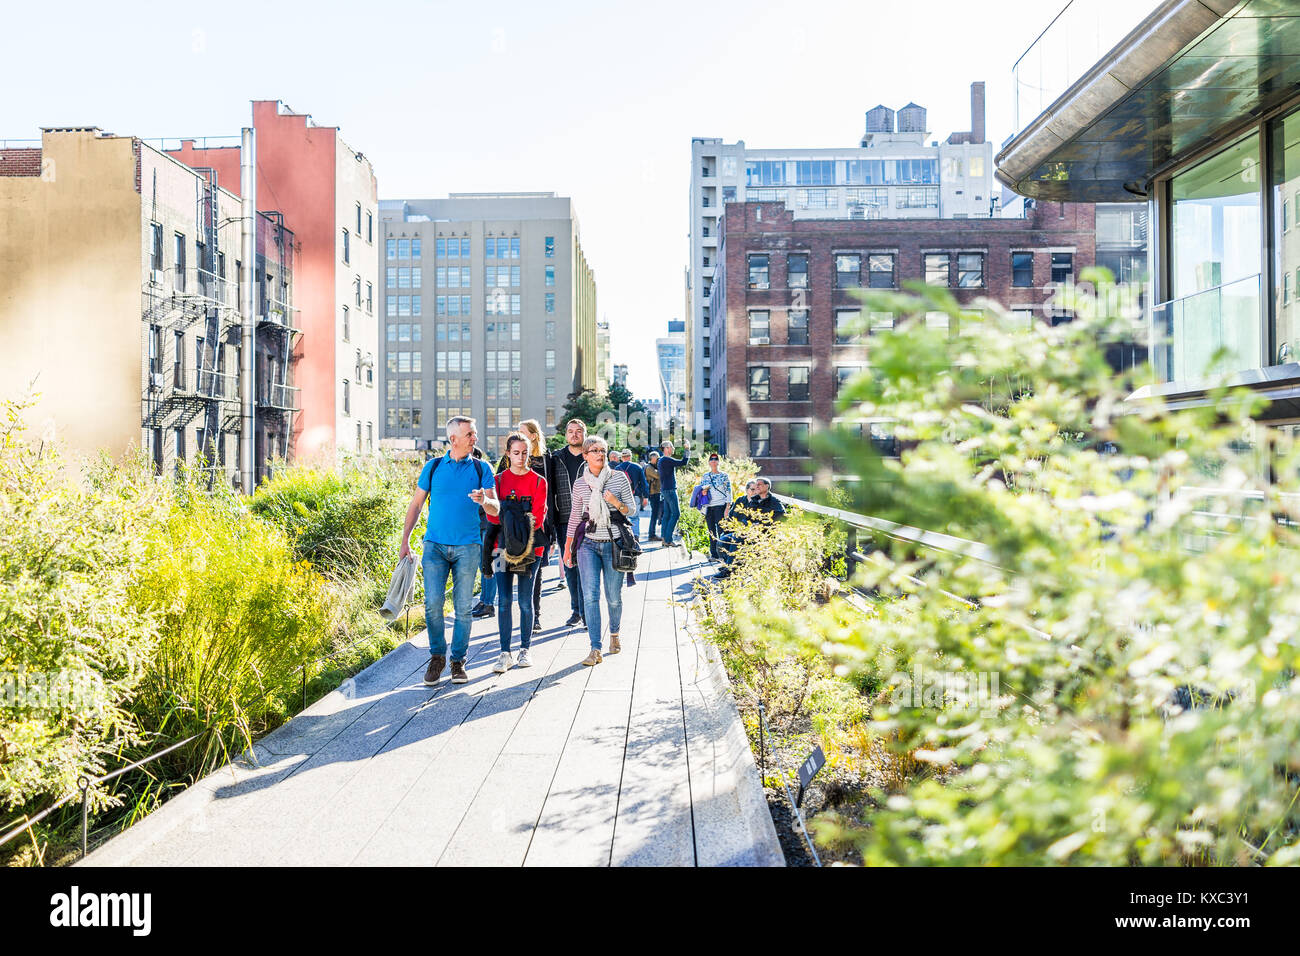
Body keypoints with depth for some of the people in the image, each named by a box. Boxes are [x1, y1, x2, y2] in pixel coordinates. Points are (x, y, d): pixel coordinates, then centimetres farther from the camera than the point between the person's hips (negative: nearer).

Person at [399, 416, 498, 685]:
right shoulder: (433, 467, 7)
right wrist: (405, 540, 6)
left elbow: (495, 509, 0)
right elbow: (416, 504, 12)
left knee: (463, 607, 1)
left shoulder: (481, 469, 6)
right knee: (433, 603, -8)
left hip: (467, 546, 0)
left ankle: (458, 660, 14)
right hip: (435, 544, 0)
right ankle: (437, 656, 11)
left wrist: (484, 500, -24)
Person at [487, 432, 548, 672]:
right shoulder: (498, 480, 7)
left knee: (525, 601, 2)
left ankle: (525, 649, 15)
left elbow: (538, 517, -3)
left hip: (530, 548, -1)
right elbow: (493, 515, 0)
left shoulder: (538, 482, 4)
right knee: (504, 601, -1)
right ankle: (505, 653, 4)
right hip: (503, 547, 1)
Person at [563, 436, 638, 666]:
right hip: (588, 544, 1)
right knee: (590, 595, -9)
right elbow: (575, 516, 14)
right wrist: (567, 547, 16)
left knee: (613, 597, 5)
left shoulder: (619, 478, 0)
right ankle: (595, 649, -8)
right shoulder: (580, 483, 5)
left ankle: (614, 633, 34)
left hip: (613, 544, -1)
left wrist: (617, 503, -17)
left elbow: (632, 509, 4)